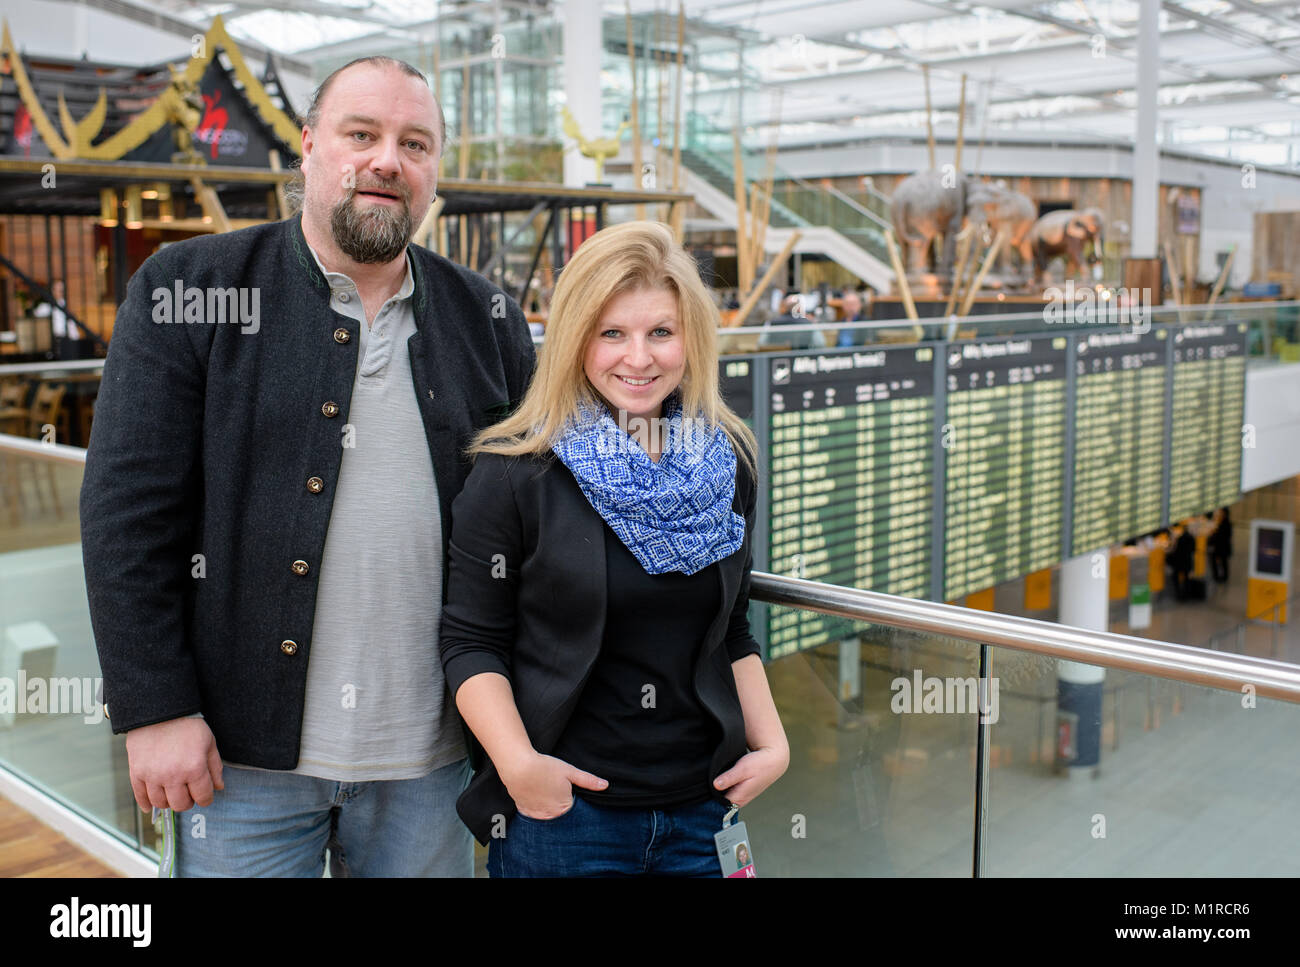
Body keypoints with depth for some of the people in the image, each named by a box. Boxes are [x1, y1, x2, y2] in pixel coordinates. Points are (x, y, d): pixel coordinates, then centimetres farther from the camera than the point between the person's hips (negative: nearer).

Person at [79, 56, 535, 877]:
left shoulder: (489, 321, 5)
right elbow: (127, 512, -6)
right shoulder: (185, 290, -3)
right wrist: (155, 708, -10)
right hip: (241, 749, -2)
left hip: (429, 756, 3)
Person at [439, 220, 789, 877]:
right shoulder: (514, 472, -10)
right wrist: (518, 763, -20)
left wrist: (770, 742, 3)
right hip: (560, 810, -4)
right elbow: (471, 642, -8)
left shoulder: (728, 462, 4)